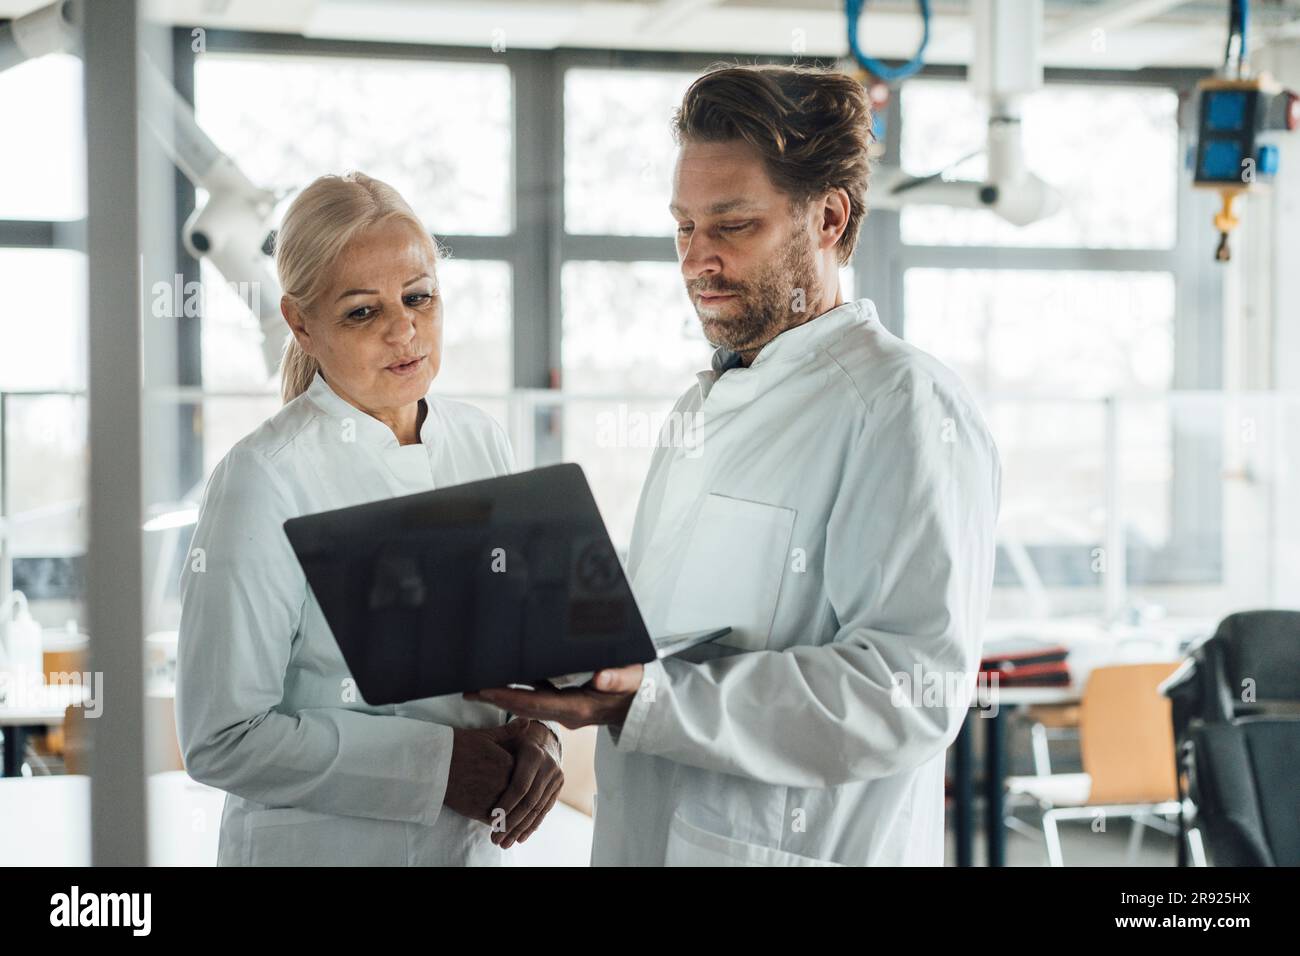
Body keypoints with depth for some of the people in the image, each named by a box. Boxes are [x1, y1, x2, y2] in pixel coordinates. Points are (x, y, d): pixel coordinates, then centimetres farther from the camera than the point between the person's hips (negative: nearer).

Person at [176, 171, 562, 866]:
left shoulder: (480, 441, 0)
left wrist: (536, 732, -10)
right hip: (315, 845, -5)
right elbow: (222, 740, -19)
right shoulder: (265, 480, -17)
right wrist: (437, 764, -21)